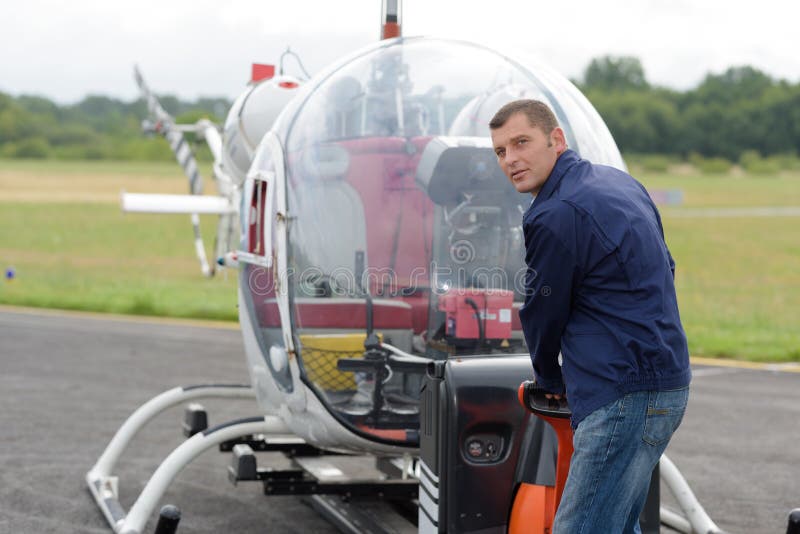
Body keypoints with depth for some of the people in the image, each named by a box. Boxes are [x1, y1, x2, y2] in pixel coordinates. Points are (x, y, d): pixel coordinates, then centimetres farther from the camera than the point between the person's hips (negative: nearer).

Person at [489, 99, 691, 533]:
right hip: (665, 384, 11)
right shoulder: (618, 181, 15)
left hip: (624, 398, -11)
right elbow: (665, 270, 26)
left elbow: (543, 313, -4)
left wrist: (549, 379, 16)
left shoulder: (556, 216, -16)